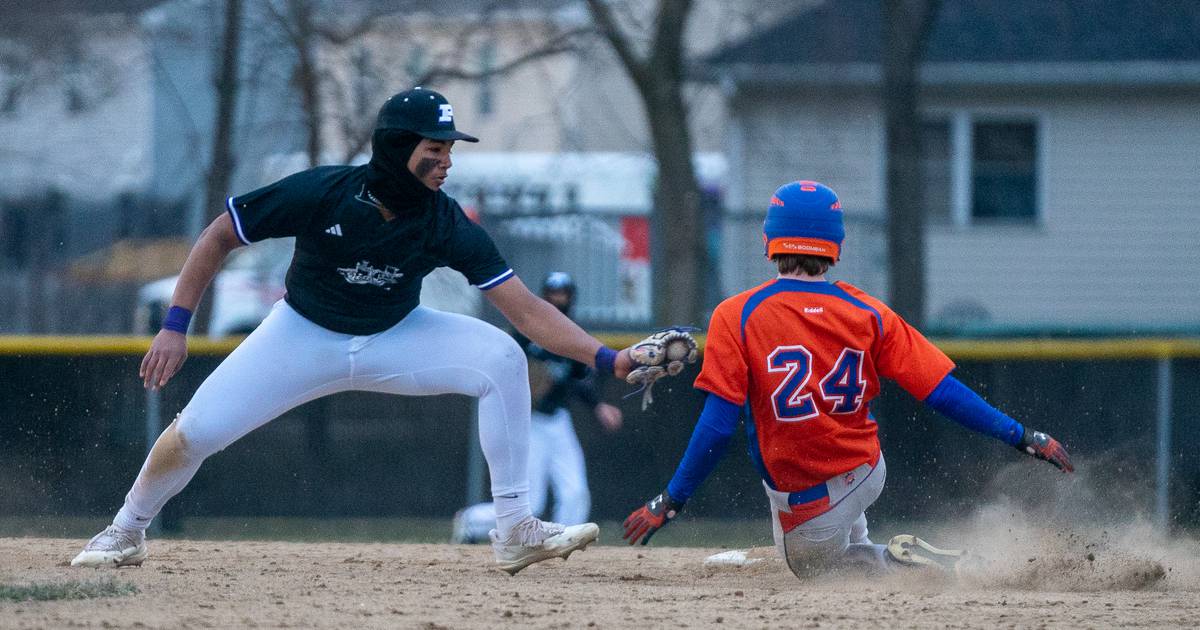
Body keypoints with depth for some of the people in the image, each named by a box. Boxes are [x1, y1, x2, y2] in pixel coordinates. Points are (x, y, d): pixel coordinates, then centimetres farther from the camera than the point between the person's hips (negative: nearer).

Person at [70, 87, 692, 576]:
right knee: (194, 432, -13)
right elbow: (219, 237, -15)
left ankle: (515, 531, -17)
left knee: (500, 358, -22)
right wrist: (174, 327, -19)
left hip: (394, 340, 1)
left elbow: (527, 311, -22)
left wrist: (608, 358, -35)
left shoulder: (446, 225, -21)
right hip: (303, 336, -1)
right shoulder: (320, 193, -26)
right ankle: (126, 532, 18)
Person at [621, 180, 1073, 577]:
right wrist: (1023, 437, -4)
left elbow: (717, 425, -19)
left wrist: (670, 501, -11)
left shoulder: (736, 317, -16)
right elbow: (942, 392, -10)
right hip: (868, 476, 6)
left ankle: (900, 564, -8)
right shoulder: (867, 314, -8)